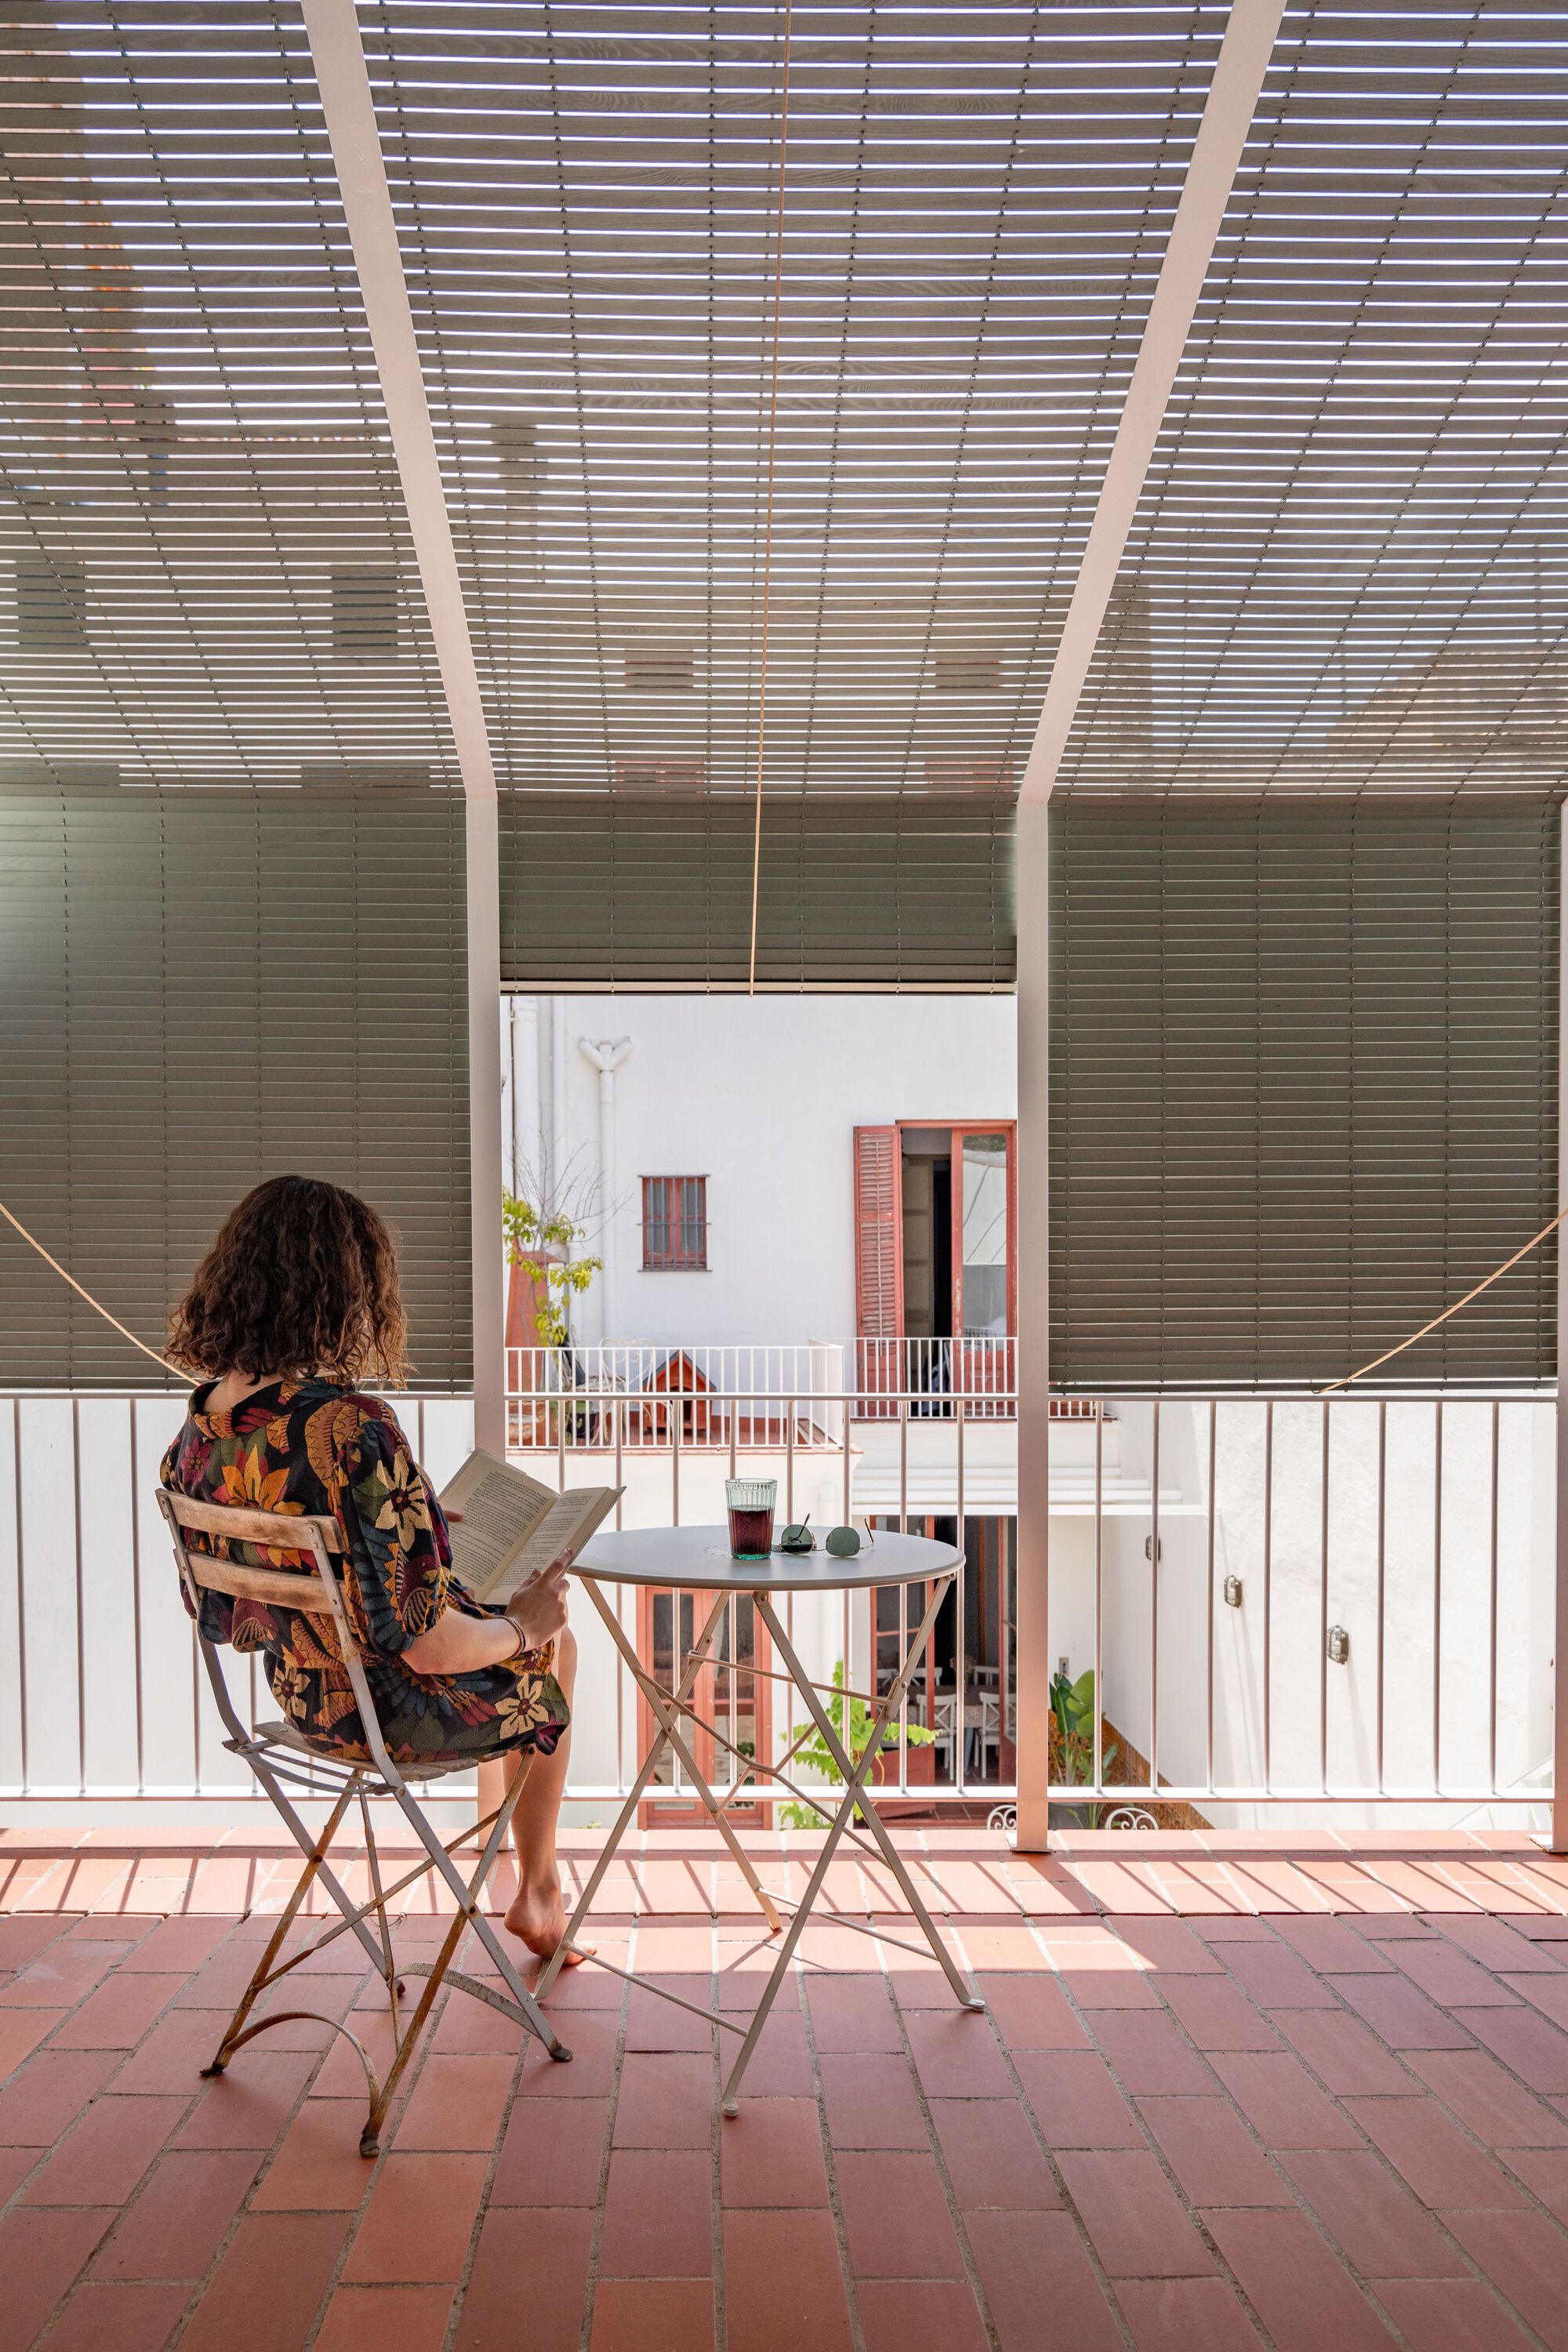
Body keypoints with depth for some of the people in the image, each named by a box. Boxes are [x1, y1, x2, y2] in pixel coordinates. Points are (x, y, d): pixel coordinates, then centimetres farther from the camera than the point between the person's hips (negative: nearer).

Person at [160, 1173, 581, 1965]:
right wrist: (523, 1626, -10)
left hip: (304, 1703, 7)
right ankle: (537, 1893, 45)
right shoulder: (351, 1429, -35)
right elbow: (425, 1644, -31)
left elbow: (220, 1619, 5)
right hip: (399, 1714, -7)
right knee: (557, 1647, 26)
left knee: (534, 1630, 32)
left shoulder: (195, 1434, -9)